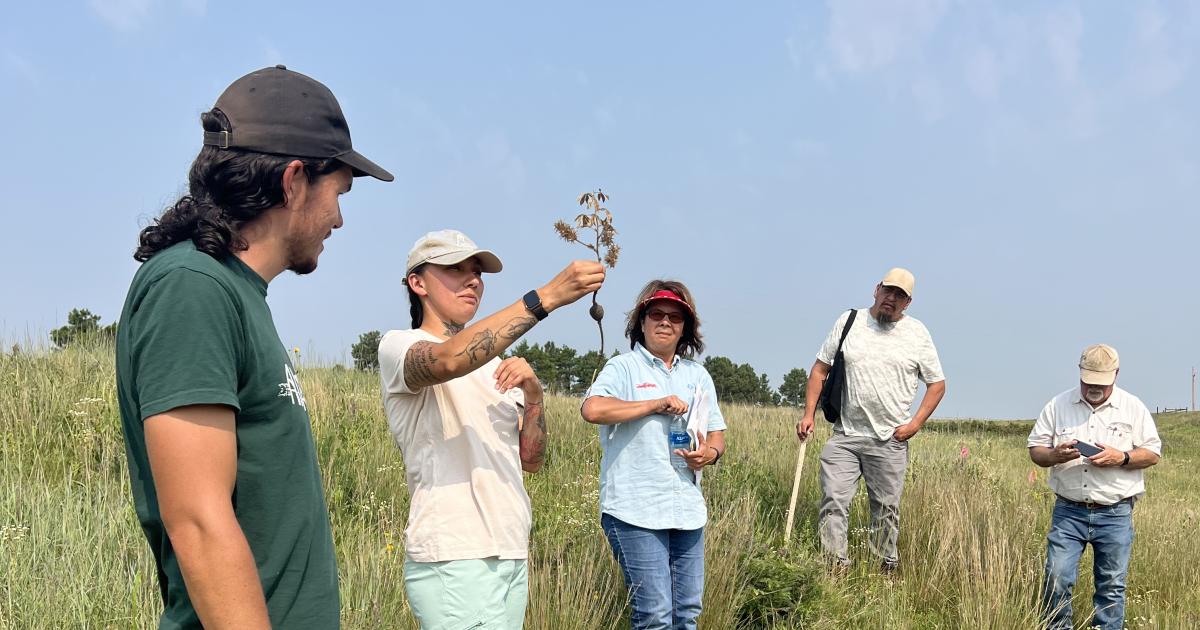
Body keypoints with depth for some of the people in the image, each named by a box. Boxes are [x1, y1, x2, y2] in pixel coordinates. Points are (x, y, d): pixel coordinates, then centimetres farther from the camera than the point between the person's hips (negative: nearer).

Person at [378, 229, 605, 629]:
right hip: (452, 559, -7)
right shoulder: (398, 346, -4)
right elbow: (449, 361, -28)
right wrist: (547, 296, -32)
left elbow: (530, 460, 13)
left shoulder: (494, 364, 18)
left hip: (513, 556, 7)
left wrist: (533, 394, -5)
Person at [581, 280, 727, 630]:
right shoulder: (624, 367, 0)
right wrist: (656, 404, -14)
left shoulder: (698, 376, 18)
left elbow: (717, 433, 21)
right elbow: (592, 409, -19)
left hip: (688, 510, 6)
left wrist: (710, 453, -3)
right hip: (636, 511, -6)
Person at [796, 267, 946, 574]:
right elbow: (820, 369, 9)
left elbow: (937, 384, 10)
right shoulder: (849, 322, 6)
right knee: (833, 501, -9)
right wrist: (809, 413, 0)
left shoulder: (917, 333, 5)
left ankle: (887, 569, 20)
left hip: (890, 442, 0)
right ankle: (835, 568, -4)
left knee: (887, 509, 7)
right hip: (844, 436, 0)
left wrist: (915, 423, -1)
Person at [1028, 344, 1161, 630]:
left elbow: (1152, 453, 4)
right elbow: (1035, 450, 6)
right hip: (1068, 510, 0)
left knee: (1112, 585, 5)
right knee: (1056, 580, -7)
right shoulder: (1058, 405, 4)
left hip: (1115, 513, 0)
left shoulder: (1133, 407, 4)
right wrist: (1055, 455, -16)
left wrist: (1121, 457, -15)